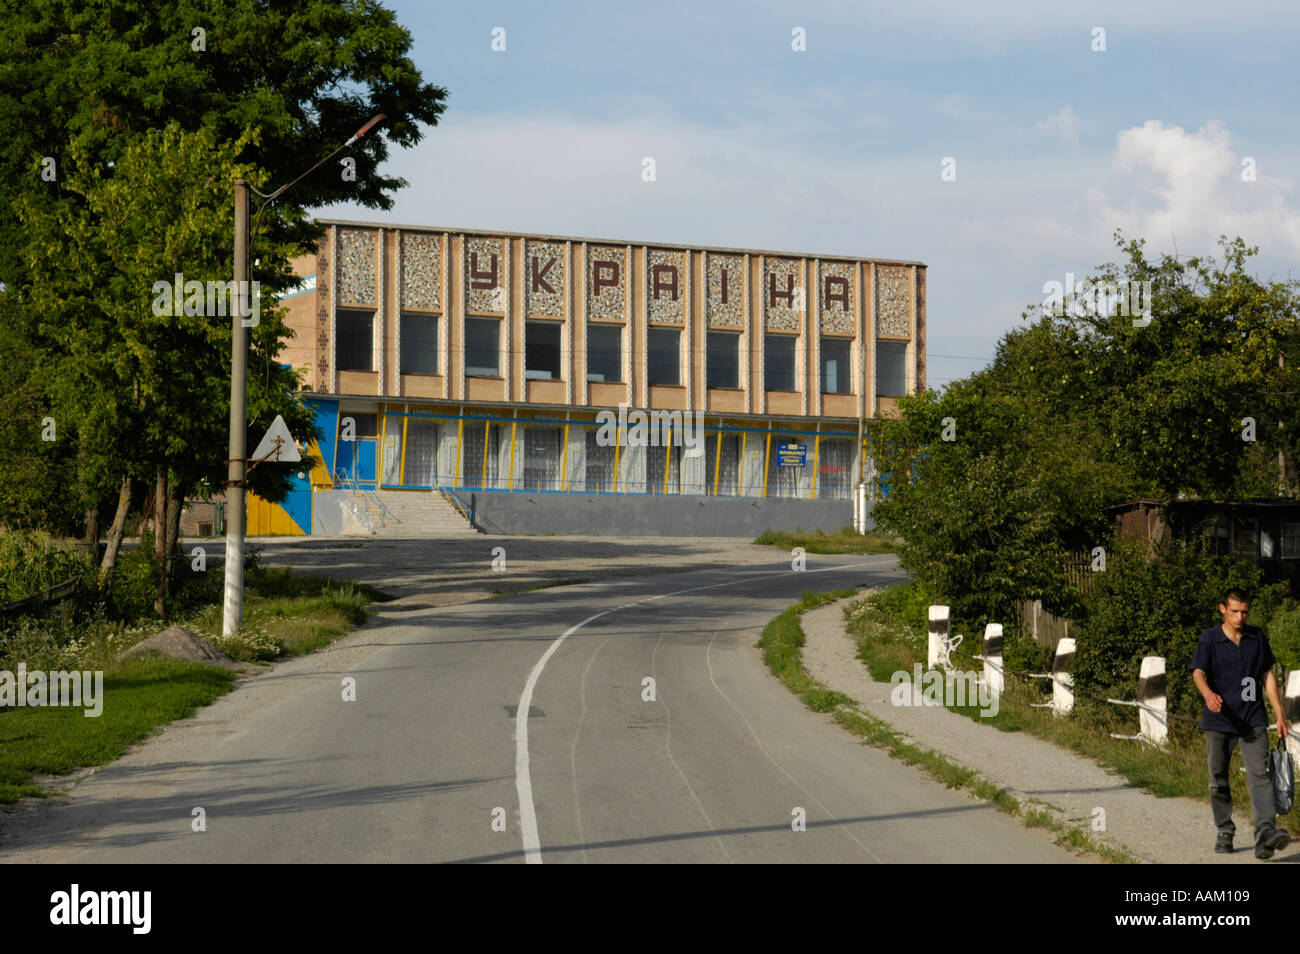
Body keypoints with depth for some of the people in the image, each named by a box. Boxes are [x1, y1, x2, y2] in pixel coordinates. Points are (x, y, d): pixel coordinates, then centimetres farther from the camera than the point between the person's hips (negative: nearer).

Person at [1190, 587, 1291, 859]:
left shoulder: (1257, 637, 7)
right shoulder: (1210, 638, -2)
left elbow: (1267, 676, 14)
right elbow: (1198, 673, -14)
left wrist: (1279, 714, 10)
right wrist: (1208, 694, -37)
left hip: (1253, 719, 1)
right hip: (1219, 719, -1)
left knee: (1259, 774, -15)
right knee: (1219, 780, 7)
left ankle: (1265, 833, -26)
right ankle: (1225, 832, 23)